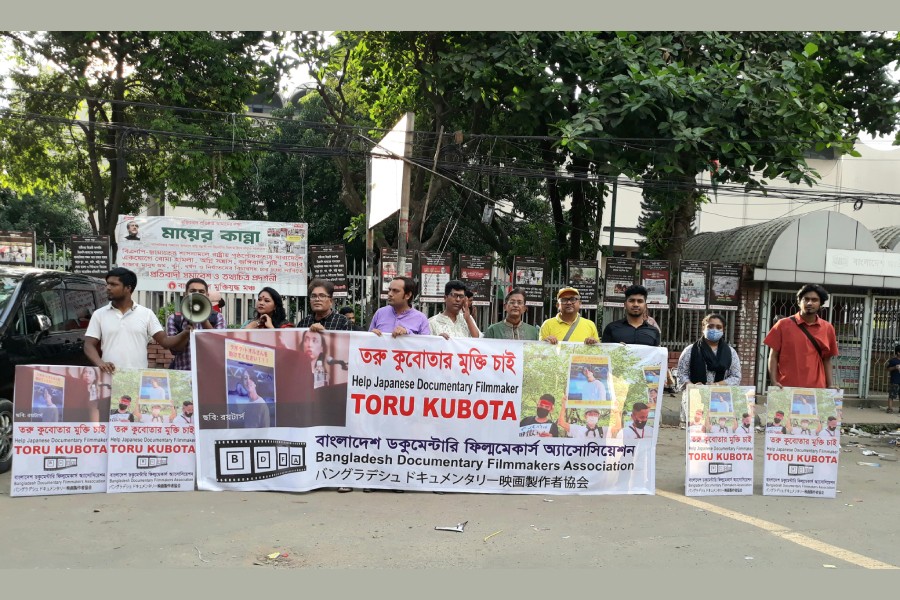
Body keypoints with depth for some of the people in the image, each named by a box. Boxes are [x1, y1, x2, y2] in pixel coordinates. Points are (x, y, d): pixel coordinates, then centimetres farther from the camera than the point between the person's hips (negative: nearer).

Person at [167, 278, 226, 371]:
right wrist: (188, 329, -16)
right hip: (181, 372, 0)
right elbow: (175, 349, -2)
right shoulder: (173, 319, 7)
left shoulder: (217, 318, 7)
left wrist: (204, 321, -16)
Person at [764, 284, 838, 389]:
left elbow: (826, 360, 14)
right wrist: (774, 382, -10)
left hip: (816, 389, 2)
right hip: (786, 388, -2)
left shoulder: (828, 328, 9)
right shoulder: (783, 325, 2)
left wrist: (829, 387, 4)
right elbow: (773, 356, 1)